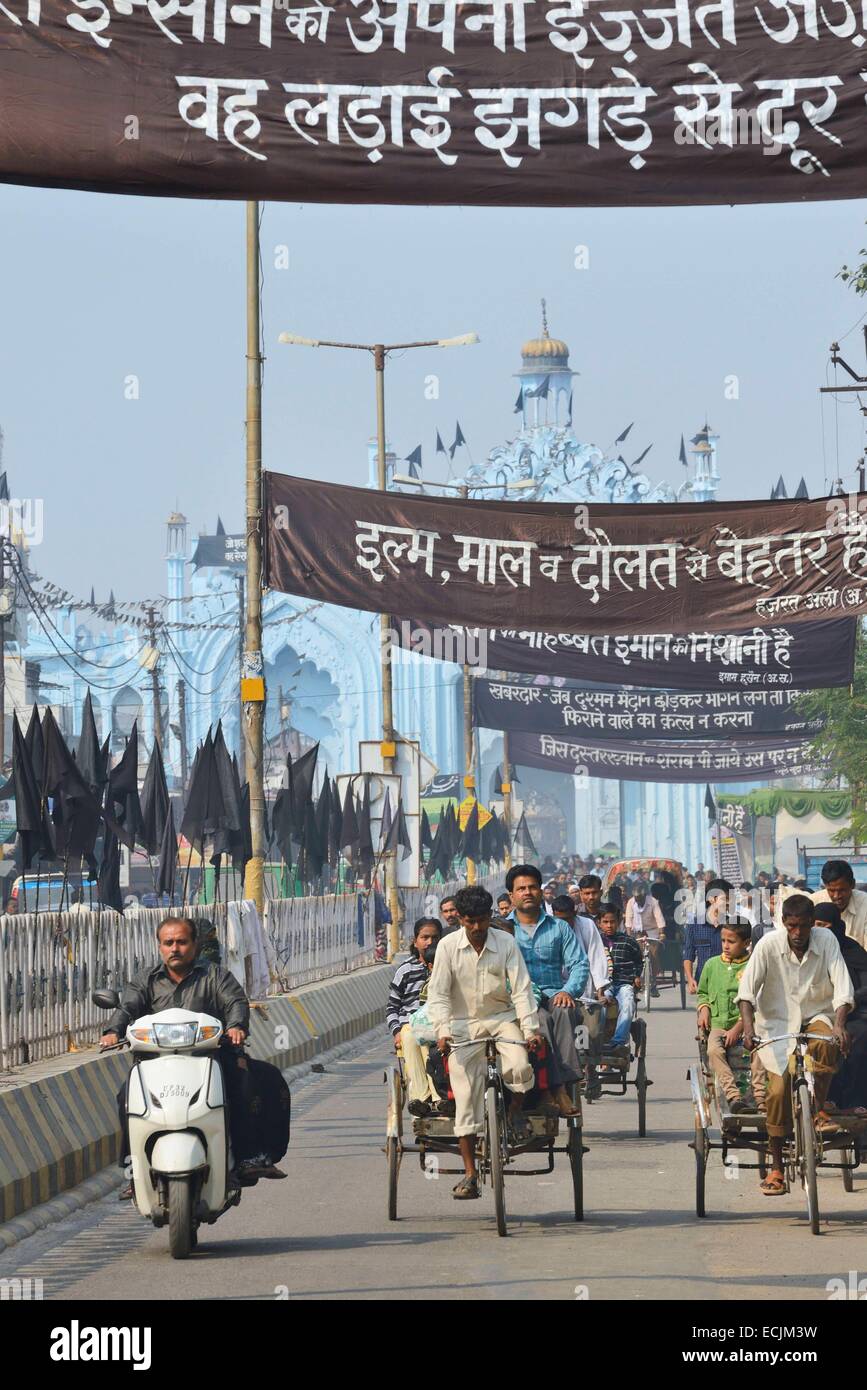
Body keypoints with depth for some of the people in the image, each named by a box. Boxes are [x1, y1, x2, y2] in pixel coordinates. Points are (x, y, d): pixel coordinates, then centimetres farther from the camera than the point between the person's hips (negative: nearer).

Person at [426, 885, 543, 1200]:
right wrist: (443, 1031, -20)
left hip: (501, 1018, 0)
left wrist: (530, 1029, -16)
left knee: (519, 1066, -29)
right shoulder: (448, 946, -6)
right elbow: (438, 993, -6)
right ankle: (469, 1174, -2)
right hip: (464, 1024, 0)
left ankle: (515, 1112, 7)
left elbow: (521, 989, -6)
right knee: (466, 1095, -7)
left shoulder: (506, 943, -5)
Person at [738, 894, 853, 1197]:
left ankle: (820, 1111, -13)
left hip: (816, 1016, 0)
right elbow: (747, 990, -17)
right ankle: (776, 1168, -3)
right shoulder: (769, 945, -13)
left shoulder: (826, 941, -11)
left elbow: (842, 987, -15)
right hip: (778, 1022, 0)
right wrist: (748, 1027, -32)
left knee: (825, 1044, -35)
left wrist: (839, 1024, -31)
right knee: (778, 1090, -14)